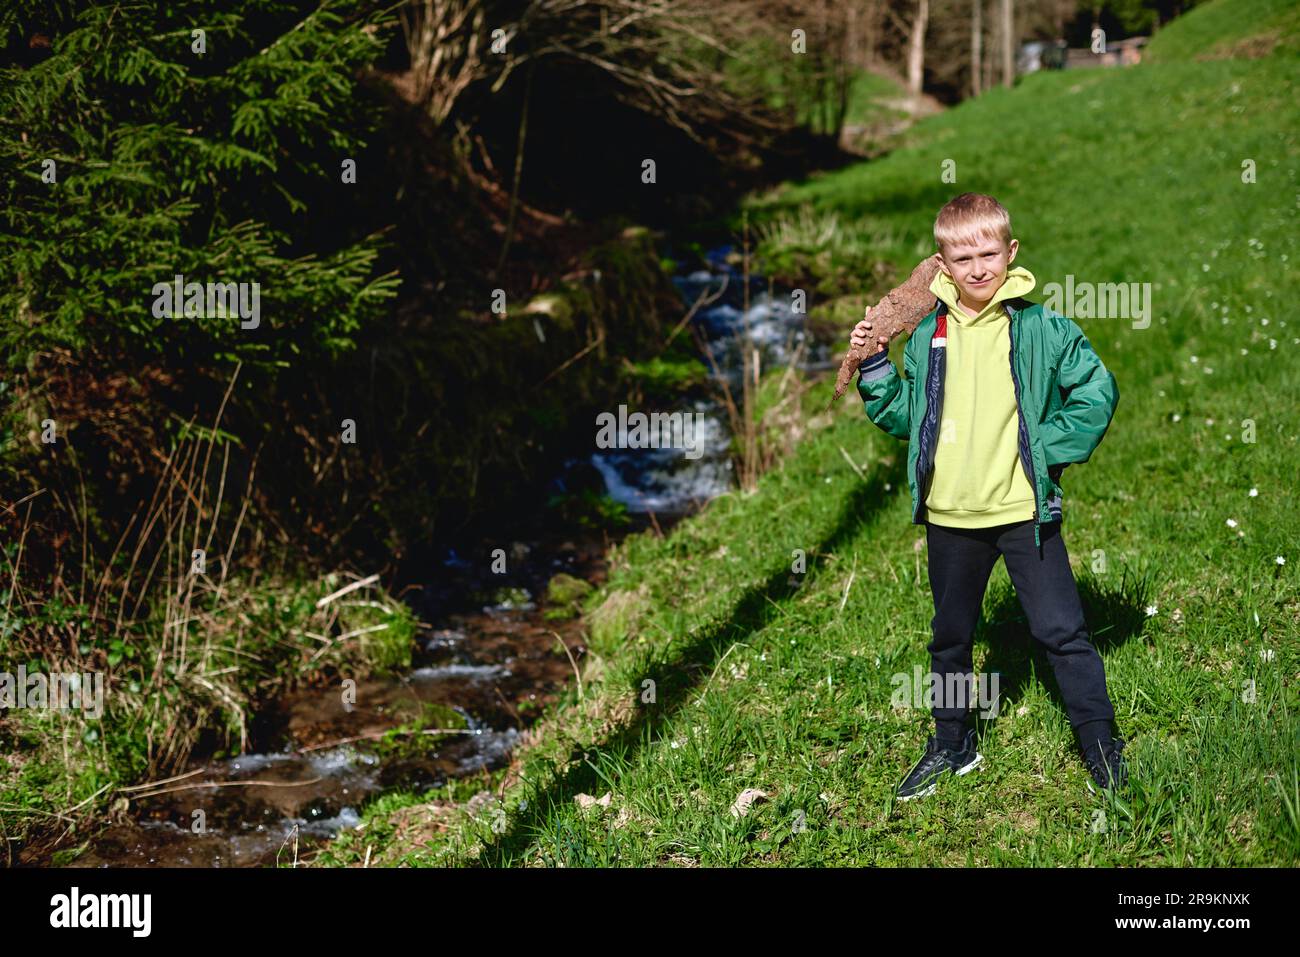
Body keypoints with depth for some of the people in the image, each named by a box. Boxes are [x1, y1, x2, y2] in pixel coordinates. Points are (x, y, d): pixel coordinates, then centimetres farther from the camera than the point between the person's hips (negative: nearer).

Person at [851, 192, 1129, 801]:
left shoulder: (1041, 329, -6)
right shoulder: (927, 337, 4)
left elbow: (1097, 392, -4)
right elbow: (902, 417, 12)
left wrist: (1048, 446, -9)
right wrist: (874, 368, -1)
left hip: (1025, 512, -4)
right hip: (949, 517, 4)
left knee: (1061, 631, 0)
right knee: (949, 637, 17)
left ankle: (1101, 744, 15)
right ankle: (951, 745, 33)